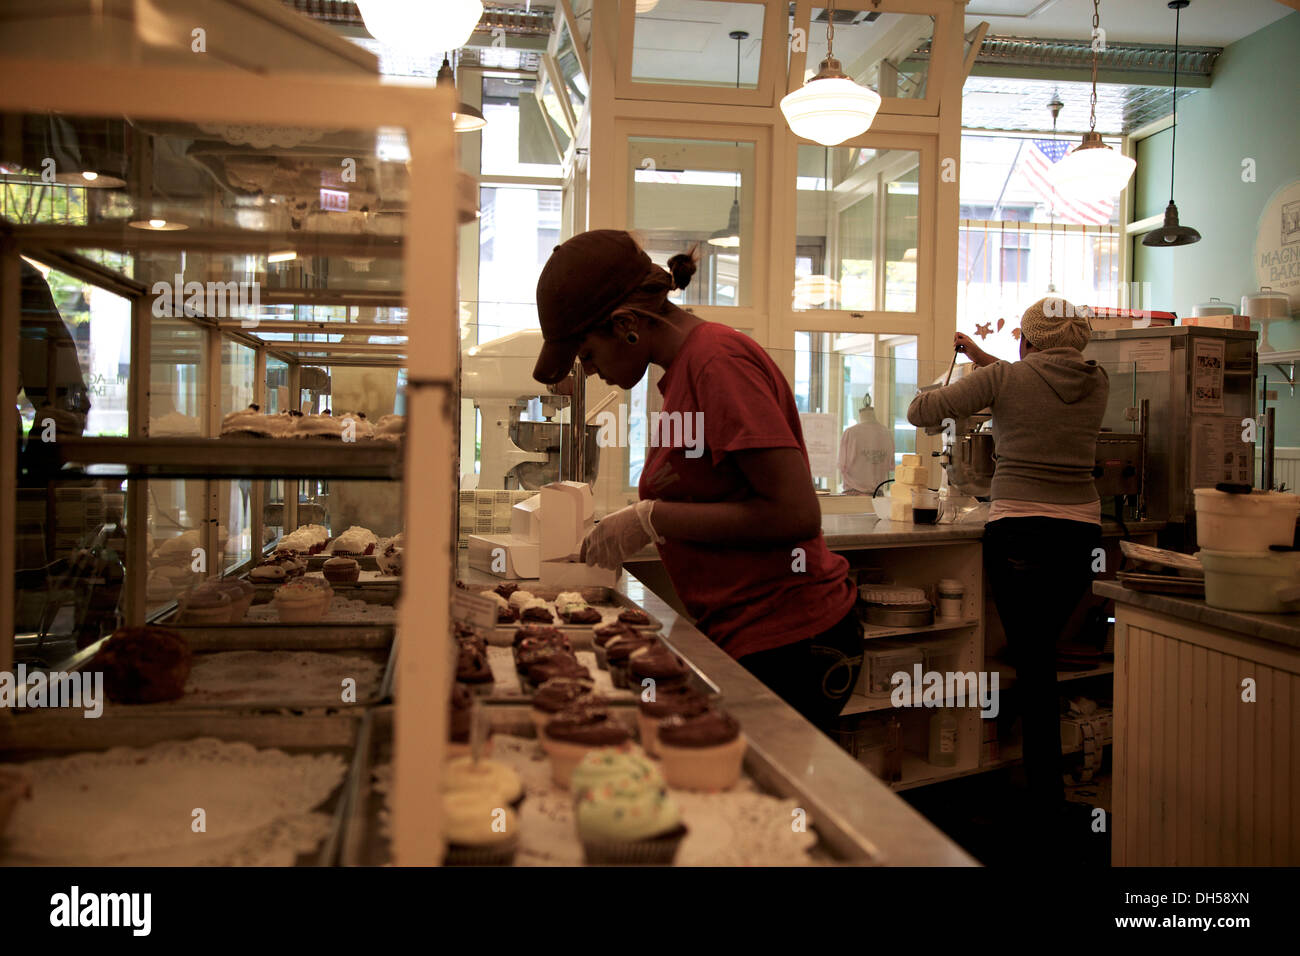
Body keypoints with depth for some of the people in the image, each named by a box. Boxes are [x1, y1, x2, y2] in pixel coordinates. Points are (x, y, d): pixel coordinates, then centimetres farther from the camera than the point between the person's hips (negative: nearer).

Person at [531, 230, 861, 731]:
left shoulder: (718, 360, -16)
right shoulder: (685, 366, 13)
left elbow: (796, 513, -22)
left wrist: (651, 519, -17)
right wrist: (626, 530, 5)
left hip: (788, 641, -9)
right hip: (739, 634, 9)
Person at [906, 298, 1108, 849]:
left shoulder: (1005, 378, -4)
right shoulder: (1096, 383, 8)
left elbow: (920, 413, 0)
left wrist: (930, 399, 22)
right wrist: (982, 358, 30)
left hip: (1018, 531, -4)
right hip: (1081, 534, 4)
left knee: (1034, 665, 1)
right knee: (1043, 654, 17)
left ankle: (1047, 808, 9)